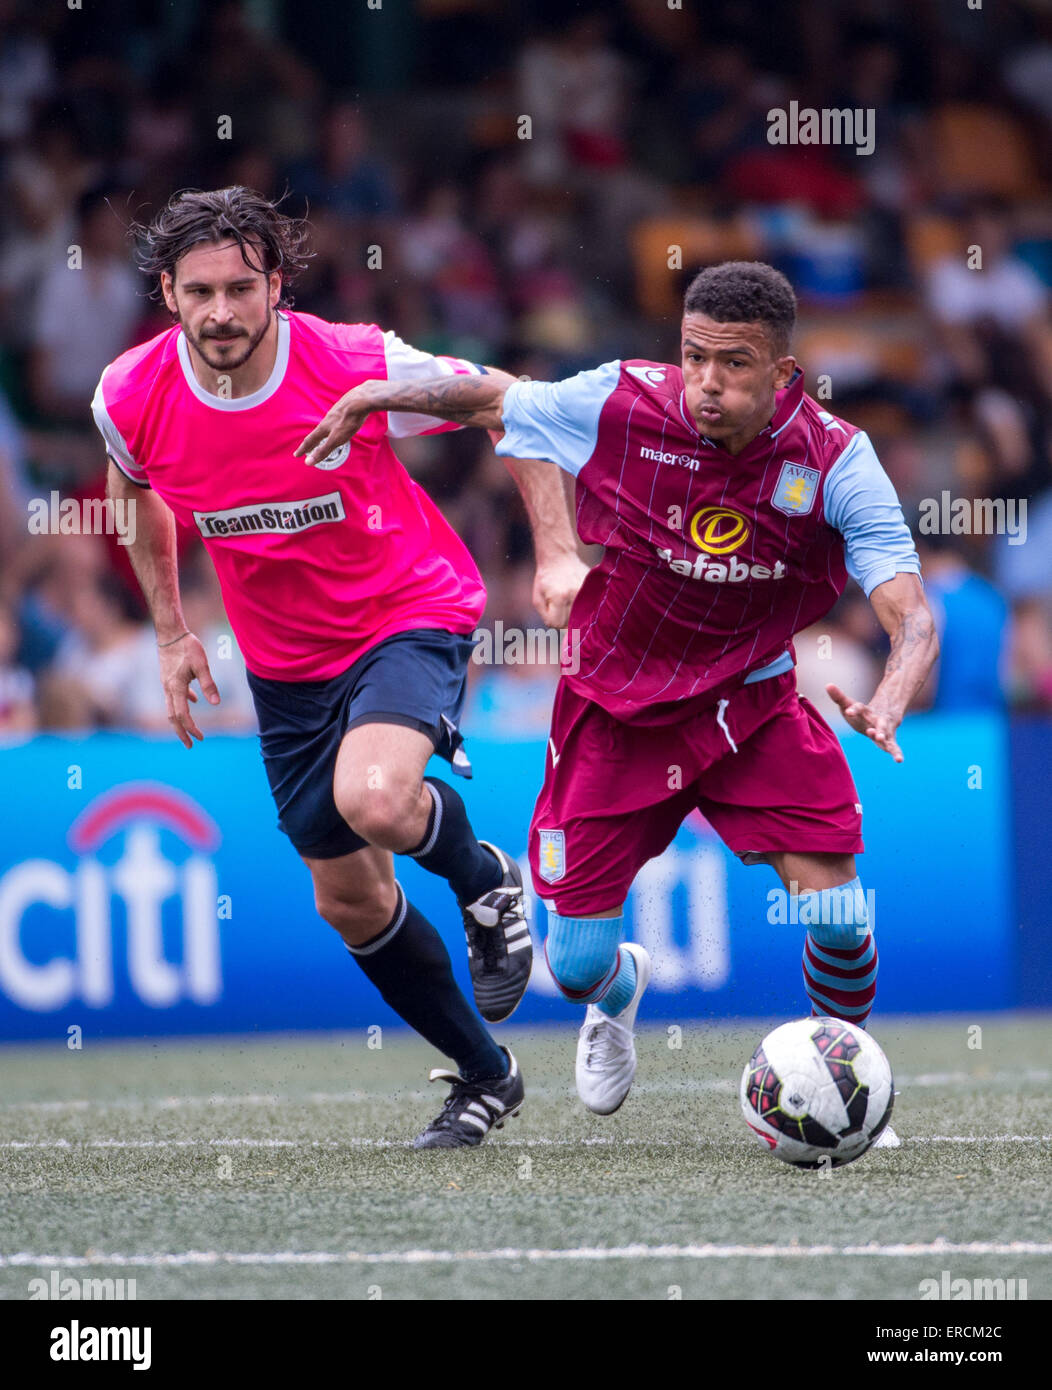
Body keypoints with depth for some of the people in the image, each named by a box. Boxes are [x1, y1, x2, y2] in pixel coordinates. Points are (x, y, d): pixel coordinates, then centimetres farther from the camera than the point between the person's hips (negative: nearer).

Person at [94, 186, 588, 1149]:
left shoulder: (361, 368, -25)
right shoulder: (133, 399, -15)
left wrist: (557, 551, -17)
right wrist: (171, 629, 10)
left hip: (409, 614, -5)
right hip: (284, 663, 5)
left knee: (373, 801, -34)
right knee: (350, 902, 10)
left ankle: (488, 883, 1)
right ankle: (484, 1076, 32)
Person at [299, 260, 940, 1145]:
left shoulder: (835, 459, -20)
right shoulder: (621, 406, -18)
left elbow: (913, 615, -26)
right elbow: (493, 400, 1)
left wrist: (889, 704, -46)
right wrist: (375, 397, -6)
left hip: (750, 702, 0)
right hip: (615, 706, 0)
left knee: (838, 914, -16)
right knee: (577, 963, 0)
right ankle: (618, 993, 41)